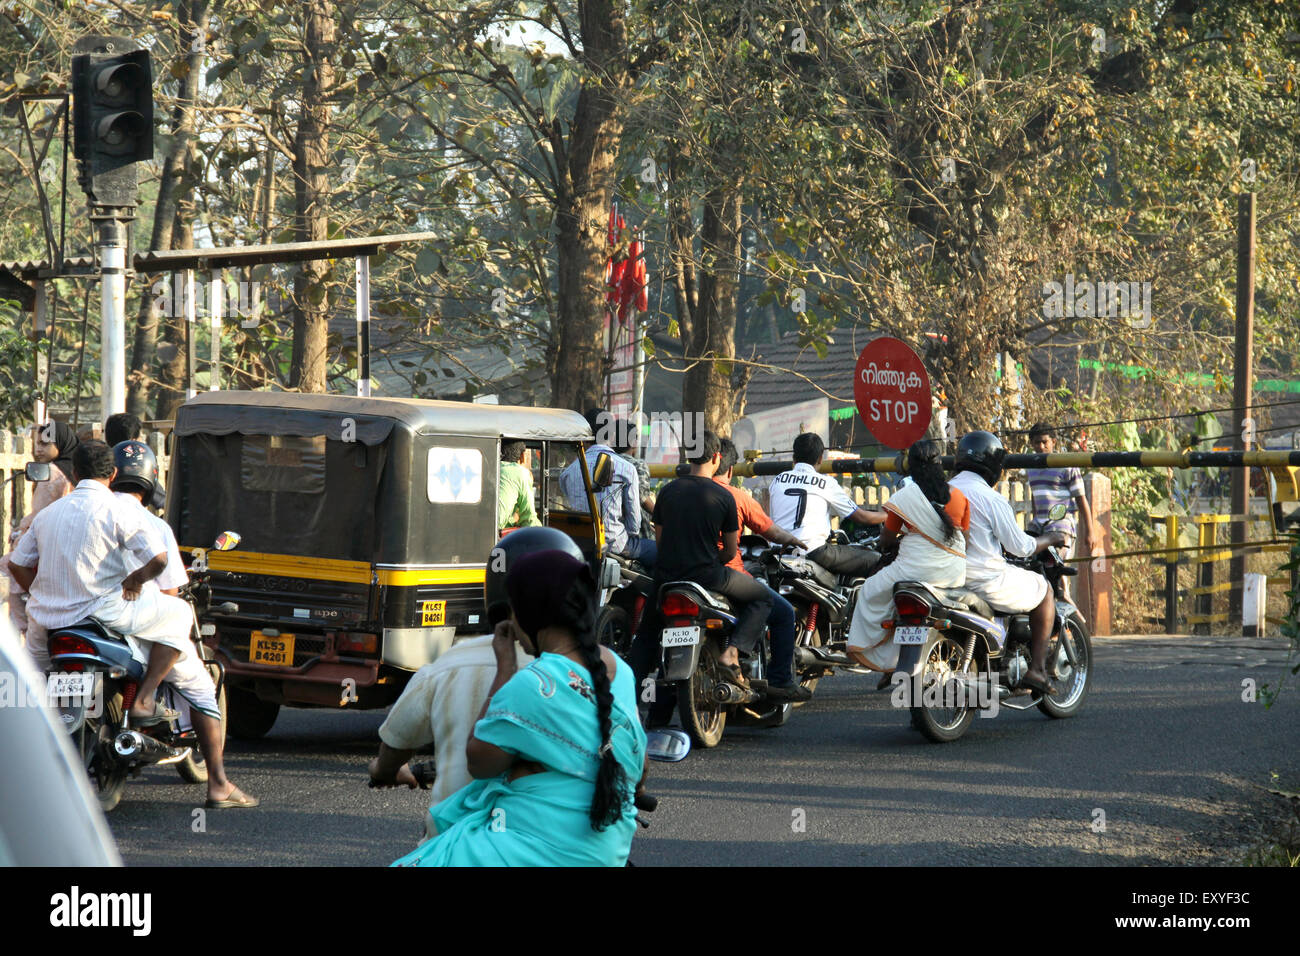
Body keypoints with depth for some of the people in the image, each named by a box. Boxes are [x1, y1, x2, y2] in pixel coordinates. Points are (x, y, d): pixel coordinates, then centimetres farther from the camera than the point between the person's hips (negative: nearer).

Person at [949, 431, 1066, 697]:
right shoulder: (991, 498, -14)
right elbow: (1020, 547, -12)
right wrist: (1049, 539, 8)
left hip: (949, 578, 7)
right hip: (987, 580, -7)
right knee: (1045, 591, 14)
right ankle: (1037, 669, 6)